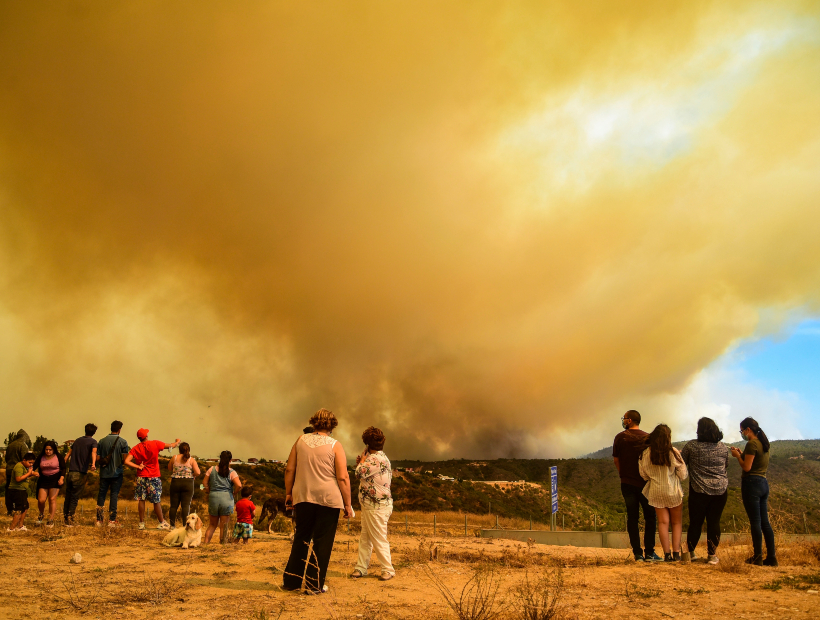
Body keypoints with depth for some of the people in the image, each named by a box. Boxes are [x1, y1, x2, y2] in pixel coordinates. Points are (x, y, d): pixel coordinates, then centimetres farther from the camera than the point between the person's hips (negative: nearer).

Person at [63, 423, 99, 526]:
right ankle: (70, 518, -8)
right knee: (75, 498, 0)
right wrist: (93, 464, -36)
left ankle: (65, 516, 14)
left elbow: (68, 455, 18)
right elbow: (94, 452, -20)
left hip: (71, 472, 4)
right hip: (81, 474, -4)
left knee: (68, 496, 12)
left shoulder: (77, 440, 17)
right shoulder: (93, 441, 1)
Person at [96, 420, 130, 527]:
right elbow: (125, 459, -9)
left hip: (104, 472, 2)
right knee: (114, 495, 2)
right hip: (117, 472, -2)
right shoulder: (122, 442, -6)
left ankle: (99, 520, 8)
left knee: (101, 494, 9)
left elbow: (98, 457, 2)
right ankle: (112, 520, 0)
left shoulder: (102, 441, 3)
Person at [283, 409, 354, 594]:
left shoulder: (301, 441, 6)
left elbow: (289, 470, 7)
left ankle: (290, 580, 21)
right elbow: (343, 478, -8)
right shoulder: (335, 446, -5)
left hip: (303, 497, 4)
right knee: (322, 542, 5)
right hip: (329, 499, -3)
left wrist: (288, 493, 18)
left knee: (300, 539, 16)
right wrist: (347, 504, -3)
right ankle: (315, 585, 8)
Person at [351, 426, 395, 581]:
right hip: (369, 506, 10)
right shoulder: (381, 457, 14)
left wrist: (363, 457, -7)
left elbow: (360, 473, -23)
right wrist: (362, 462, 9)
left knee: (379, 539, -2)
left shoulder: (377, 458, -19)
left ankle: (388, 569, 8)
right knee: (364, 538, 13)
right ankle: (361, 568, 18)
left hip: (377, 507, -10)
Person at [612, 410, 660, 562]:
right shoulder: (647, 437, -5)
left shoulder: (620, 437, -2)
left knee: (632, 518, 6)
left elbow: (616, 460, 4)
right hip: (645, 482, -1)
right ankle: (649, 553, 4)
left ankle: (637, 554, 4)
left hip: (627, 483, 1)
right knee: (649, 517, 8)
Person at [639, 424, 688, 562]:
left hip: (655, 492, 2)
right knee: (677, 522, 12)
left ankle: (667, 554, 4)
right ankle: (676, 553, 7)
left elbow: (644, 475, 2)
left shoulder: (646, 454, -7)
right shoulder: (673, 452, -14)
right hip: (673, 492, -2)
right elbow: (683, 475, -6)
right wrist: (681, 462, 10)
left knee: (663, 522, 8)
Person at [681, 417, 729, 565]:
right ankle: (712, 555, 8)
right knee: (714, 522, 6)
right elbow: (726, 468, 17)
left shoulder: (692, 446, -6)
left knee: (695, 522, 8)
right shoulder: (723, 447, 5)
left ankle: (690, 552, 17)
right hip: (720, 490, 2)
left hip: (699, 490, -2)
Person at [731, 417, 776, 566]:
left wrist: (737, 456, -1)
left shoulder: (752, 444, -13)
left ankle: (758, 558, -1)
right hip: (763, 483, 9)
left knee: (755, 522, -4)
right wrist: (742, 455, 17)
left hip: (752, 483, -9)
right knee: (765, 522, 10)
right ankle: (771, 557, 10)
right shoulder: (763, 444, 14)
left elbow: (747, 467, -16)